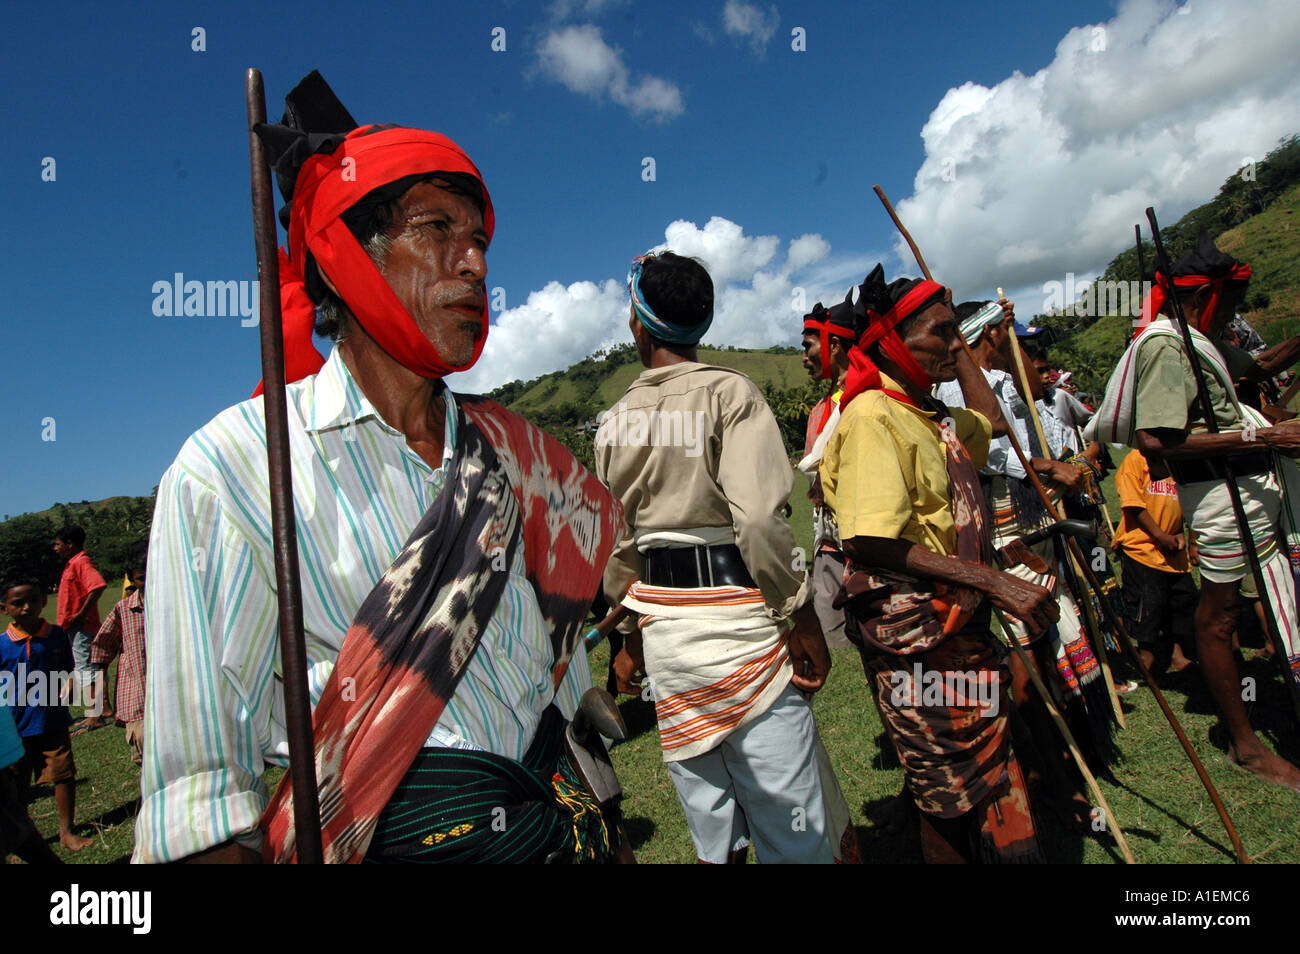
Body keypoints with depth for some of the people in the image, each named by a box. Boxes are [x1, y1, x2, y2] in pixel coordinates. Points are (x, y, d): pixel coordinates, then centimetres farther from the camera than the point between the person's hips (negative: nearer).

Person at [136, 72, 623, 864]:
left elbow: (558, 656, 9)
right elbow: (202, 780, -10)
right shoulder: (232, 467, -12)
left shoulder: (509, 446, 2)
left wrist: (604, 825, 14)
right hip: (396, 836, -5)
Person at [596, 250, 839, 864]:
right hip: (738, 620, -5)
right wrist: (801, 618, -9)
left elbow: (614, 541, 11)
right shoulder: (730, 392, -8)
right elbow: (759, 520, -18)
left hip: (661, 624, 6)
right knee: (790, 824, 6)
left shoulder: (614, 421, 7)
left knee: (710, 832, 18)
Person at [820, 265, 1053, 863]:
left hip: (958, 624, 10)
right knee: (957, 799, 3)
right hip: (912, 633, -10)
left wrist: (959, 352, 23)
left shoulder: (932, 415, 12)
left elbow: (992, 423, 34)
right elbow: (872, 543, -27)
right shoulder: (872, 416, -18)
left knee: (983, 779, 20)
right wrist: (993, 582, -26)